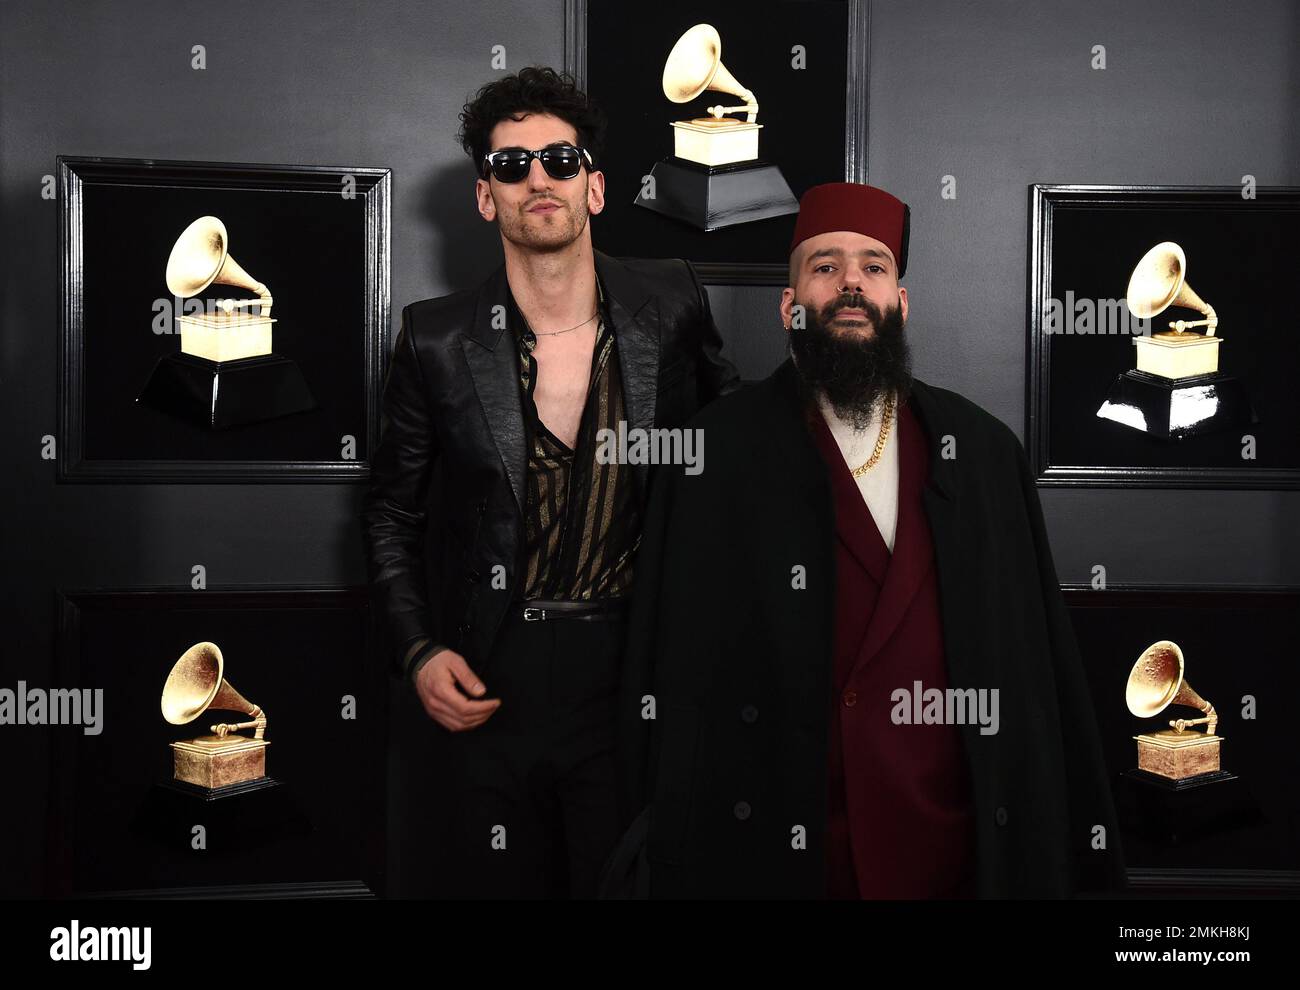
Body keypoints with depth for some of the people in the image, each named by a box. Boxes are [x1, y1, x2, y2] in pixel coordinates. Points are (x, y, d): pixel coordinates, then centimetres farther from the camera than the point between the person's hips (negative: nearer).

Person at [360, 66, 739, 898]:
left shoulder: (671, 306, -1)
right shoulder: (437, 342, -3)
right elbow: (392, 511, 9)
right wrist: (419, 653, -3)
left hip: (638, 673, 0)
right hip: (494, 686, 0)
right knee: (503, 883, 11)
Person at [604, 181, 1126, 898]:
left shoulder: (983, 451, 7)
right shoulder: (717, 453, -1)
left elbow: (1045, 658, 6)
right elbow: (663, 670, -2)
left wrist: (1080, 836, 4)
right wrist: (651, 851, -6)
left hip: (958, 849, 3)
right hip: (769, 848, -2)